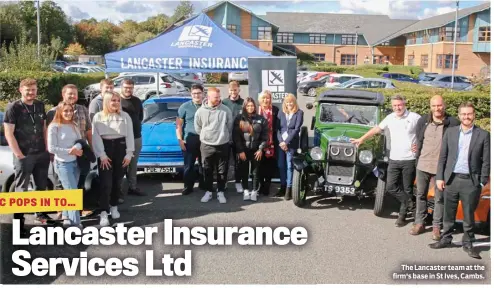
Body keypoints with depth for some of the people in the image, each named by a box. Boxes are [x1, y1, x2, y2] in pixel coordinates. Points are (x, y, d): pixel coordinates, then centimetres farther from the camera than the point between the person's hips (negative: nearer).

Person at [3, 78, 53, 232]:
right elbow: (8, 134, -11)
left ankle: (40, 214, 29)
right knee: (21, 189, 1)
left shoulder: (40, 105, 8)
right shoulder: (13, 107, -8)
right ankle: (18, 220, 8)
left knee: (41, 186, 15)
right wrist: (19, 155, -16)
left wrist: (47, 149, 9)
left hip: (42, 154, 6)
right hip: (24, 156, -6)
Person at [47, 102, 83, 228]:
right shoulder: (54, 127, -9)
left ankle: (66, 218, 24)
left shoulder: (74, 126, 11)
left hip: (75, 162, 6)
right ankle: (75, 222, -6)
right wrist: (69, 151, -16)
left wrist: (76, 148, -17)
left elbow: (79, 141, 6)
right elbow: (51, 148, -13)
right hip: (62, 163, -6)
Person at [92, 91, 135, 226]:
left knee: (117, 181, 10)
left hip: (120, 147, 2)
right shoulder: (98, 117, 1)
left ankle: (114, 207, 27)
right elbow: (96, 137, -3)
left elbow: (130, 135, 3)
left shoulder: (125, 116, 5)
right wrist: (101, 155, -11)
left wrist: (129, 153, -3)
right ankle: (104, 213, -8)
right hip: (105, 149, -2)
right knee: (105, 183, -7)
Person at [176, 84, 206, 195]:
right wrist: (180, 139, -7)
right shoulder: (185, 107, -1)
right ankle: (188, 186, 12)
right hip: (189, 141, -2)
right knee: (189, 165, 3)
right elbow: (179, 124, 0)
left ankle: (204, 184, 26)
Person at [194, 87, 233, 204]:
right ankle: (208, 191, 23)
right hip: (206, 145, 1)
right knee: (207, 170, 10)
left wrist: (225, 138, 5)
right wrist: (205, 137, 9)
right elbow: (198, 128, 8)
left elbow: (229, 127, 3)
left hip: (223, 145, 0)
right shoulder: (200, 111, -4)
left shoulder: (226, 110, -5)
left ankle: (221, 192, 19)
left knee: (222, 171, 6)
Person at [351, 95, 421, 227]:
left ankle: (402, 216, 20)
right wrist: (362, 139, 11)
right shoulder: (390, 118, 8)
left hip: (409, 160, -4)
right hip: (394, 159, 4)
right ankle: (411, 203, 17)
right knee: (390, 187, -1)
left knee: (407, 189, 6)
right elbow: (377, 129, 14)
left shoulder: (415, 117, -6)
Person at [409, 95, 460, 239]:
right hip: (423, 164, 4)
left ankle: (436, 226, 18)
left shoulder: (453, 123, -9)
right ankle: (419, 223, 24)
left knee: (439, 198, 7)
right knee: (421, 194, 12)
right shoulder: (423, 120, 2)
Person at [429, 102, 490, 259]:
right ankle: (445, 239, 24)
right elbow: (442, 156, 7)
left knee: (469, 215, 7)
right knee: (448, 213, 11)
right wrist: (439, 177, 1)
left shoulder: (483, 135, -1)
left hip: (471, 181, -2)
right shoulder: (450, 132, 5)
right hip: (451, 179, 2)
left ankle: (468, 243, 21)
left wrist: (482, 183, -5)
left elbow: (486, 161, -1)